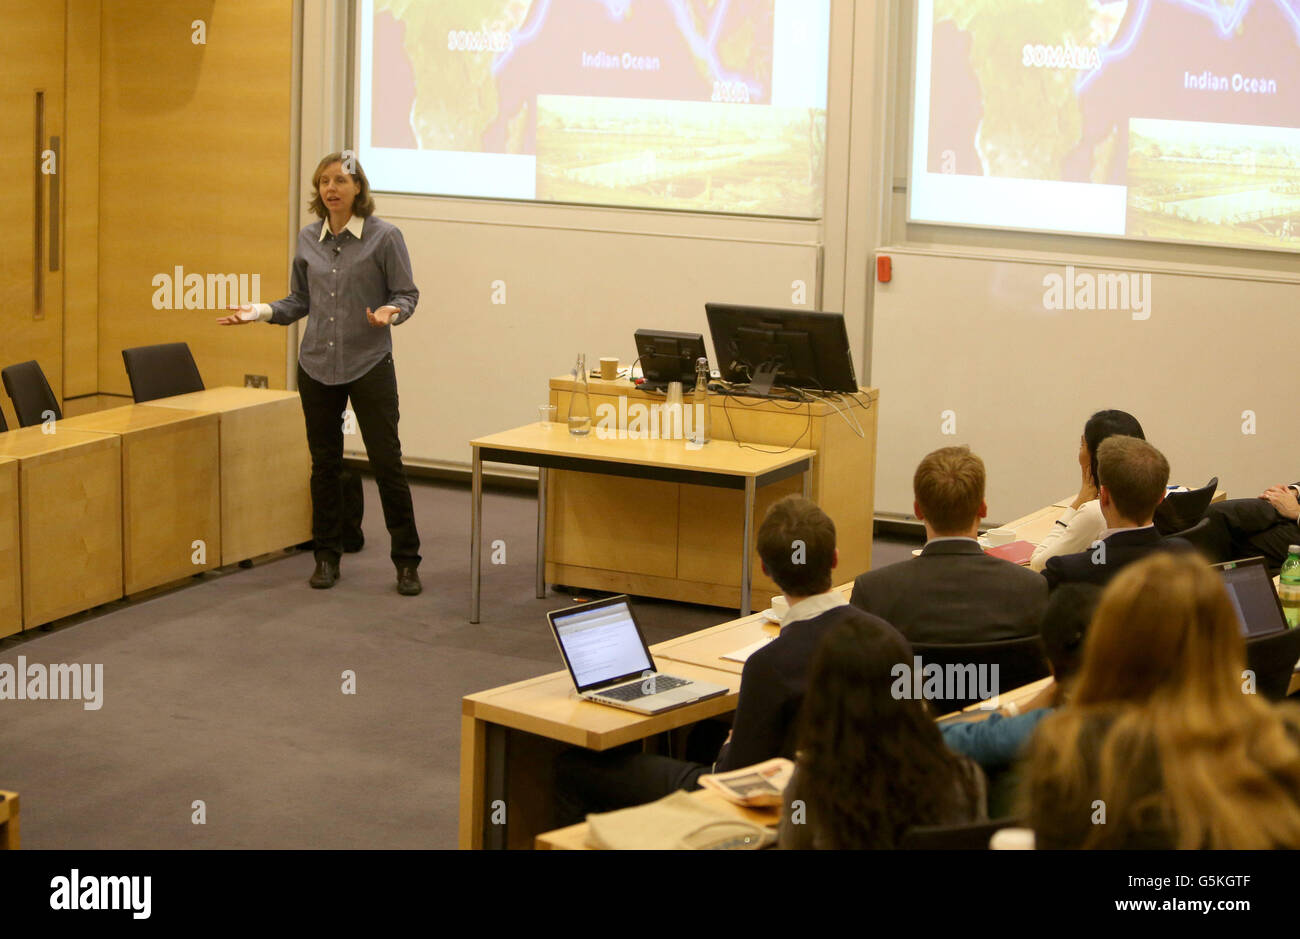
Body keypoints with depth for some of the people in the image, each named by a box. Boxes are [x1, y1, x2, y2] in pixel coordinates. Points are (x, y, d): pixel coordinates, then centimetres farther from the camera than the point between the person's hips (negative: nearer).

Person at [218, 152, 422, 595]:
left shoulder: (384, 236, -7)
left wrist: (391, 312, -25)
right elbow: (300, 302, 13)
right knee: (324, 463, 10)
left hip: (369, 364, -4)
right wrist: (260, 312, -1)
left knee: (386, 461, -3)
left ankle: (407, 561, 6)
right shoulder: (308, 239, 6)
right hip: (317, 366, 4)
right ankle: (327, 557, 20)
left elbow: (407, 294, -5)